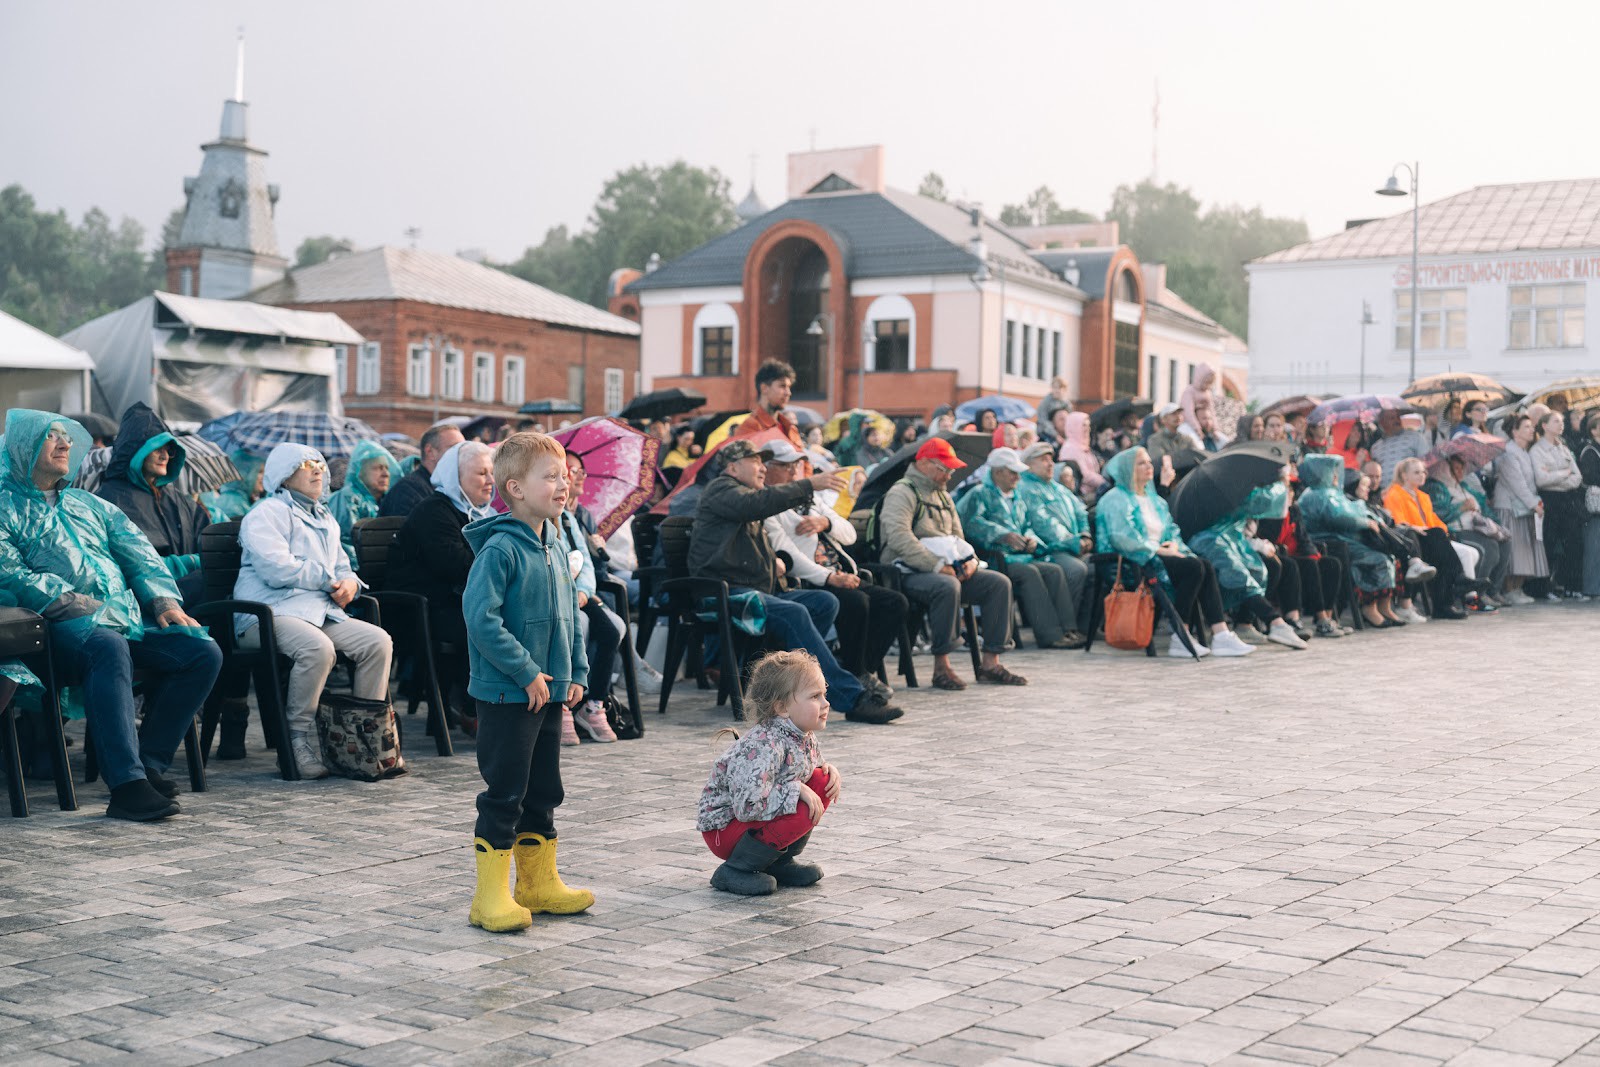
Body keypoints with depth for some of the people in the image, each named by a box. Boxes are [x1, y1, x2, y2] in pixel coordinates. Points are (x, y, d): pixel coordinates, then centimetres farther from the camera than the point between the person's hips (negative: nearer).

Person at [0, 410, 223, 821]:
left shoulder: (89, 505, 29)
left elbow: (140, 553, 21)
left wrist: (166, 600, 3)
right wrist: (71, 602, -17)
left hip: (129, 618, 7)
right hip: (66, 628, -7)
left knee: (203, 652, -15)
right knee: (109, 647, -40)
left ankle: (150, 761, -12)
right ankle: (126, 784, -46)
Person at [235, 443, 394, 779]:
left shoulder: (325, 519, 27)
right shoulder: (268, 513, 0)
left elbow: (342, 567, 32)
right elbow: (278, 568, -15)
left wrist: (350, 582, 6)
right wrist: (328, 579, -5)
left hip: (320, 612, 8)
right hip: (270, 613, -8)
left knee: (378, 641, -16)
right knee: (318, 648, -37)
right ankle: (299, 736, -24)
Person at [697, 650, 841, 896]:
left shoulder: (805, 737, -3)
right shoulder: (763, 746, -31)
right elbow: (748, 806, -37)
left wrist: (829, 770, -5)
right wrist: (796, 790, -30)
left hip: (757, 819, 9)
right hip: (724, 828, -9)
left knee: (821, 781, -4)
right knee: (804, 810, -28)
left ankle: (780, 861, 8)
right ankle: (734, 870, -12)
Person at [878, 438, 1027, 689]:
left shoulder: (943, 495, 23)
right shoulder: (902, 493, -6)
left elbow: (957, 536, 24)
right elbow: (899, 538, -21)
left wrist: (970, 560, 0)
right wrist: (938, 566, -24)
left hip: (948, 570, 9)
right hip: (910, 572, -9)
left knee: (999, 582, -7)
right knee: (948, 586, -38)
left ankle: (990, 662, -9)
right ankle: (941, 667, -29)